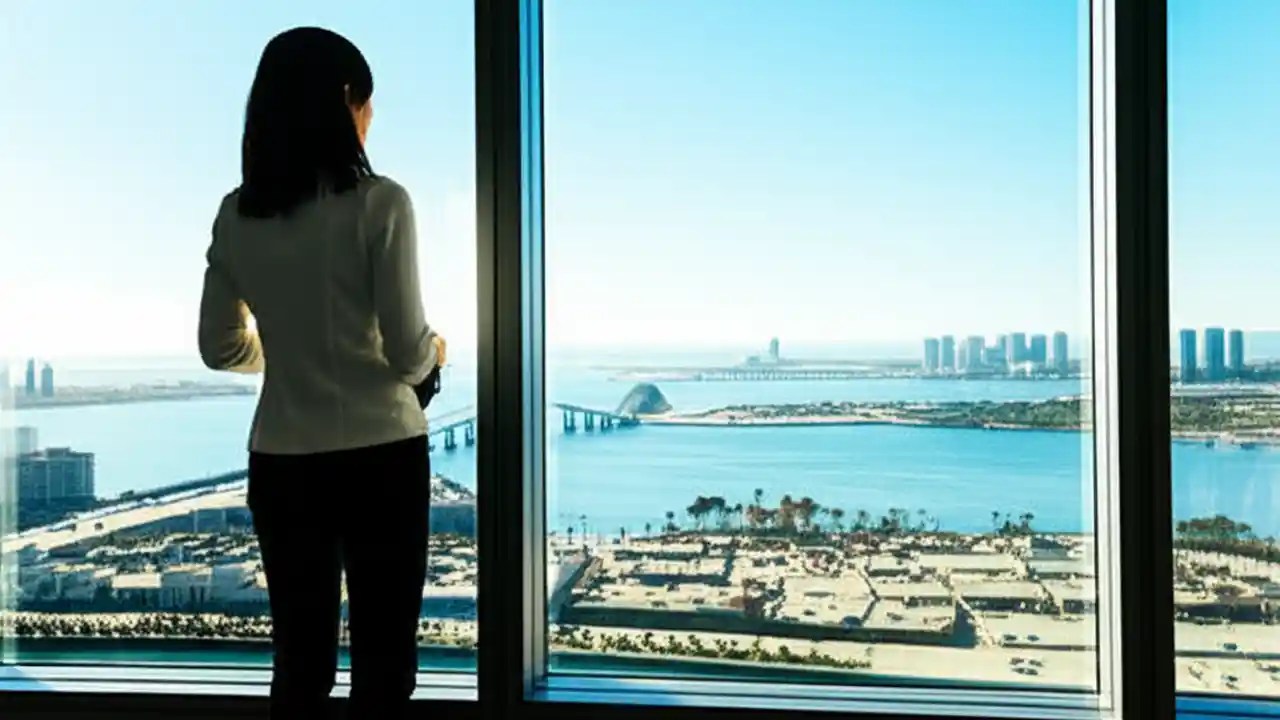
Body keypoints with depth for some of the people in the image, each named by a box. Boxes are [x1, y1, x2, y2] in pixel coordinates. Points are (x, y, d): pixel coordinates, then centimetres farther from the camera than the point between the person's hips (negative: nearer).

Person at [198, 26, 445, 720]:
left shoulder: (236, 216, 3)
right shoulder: (378, 203, -12)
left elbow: (220, 348, 10)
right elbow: (407, 354, -12)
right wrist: (434, 350, 10)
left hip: (281, 461, 5)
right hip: (379, 456, -5)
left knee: (299, 663, 15)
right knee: (382, 664, 7)